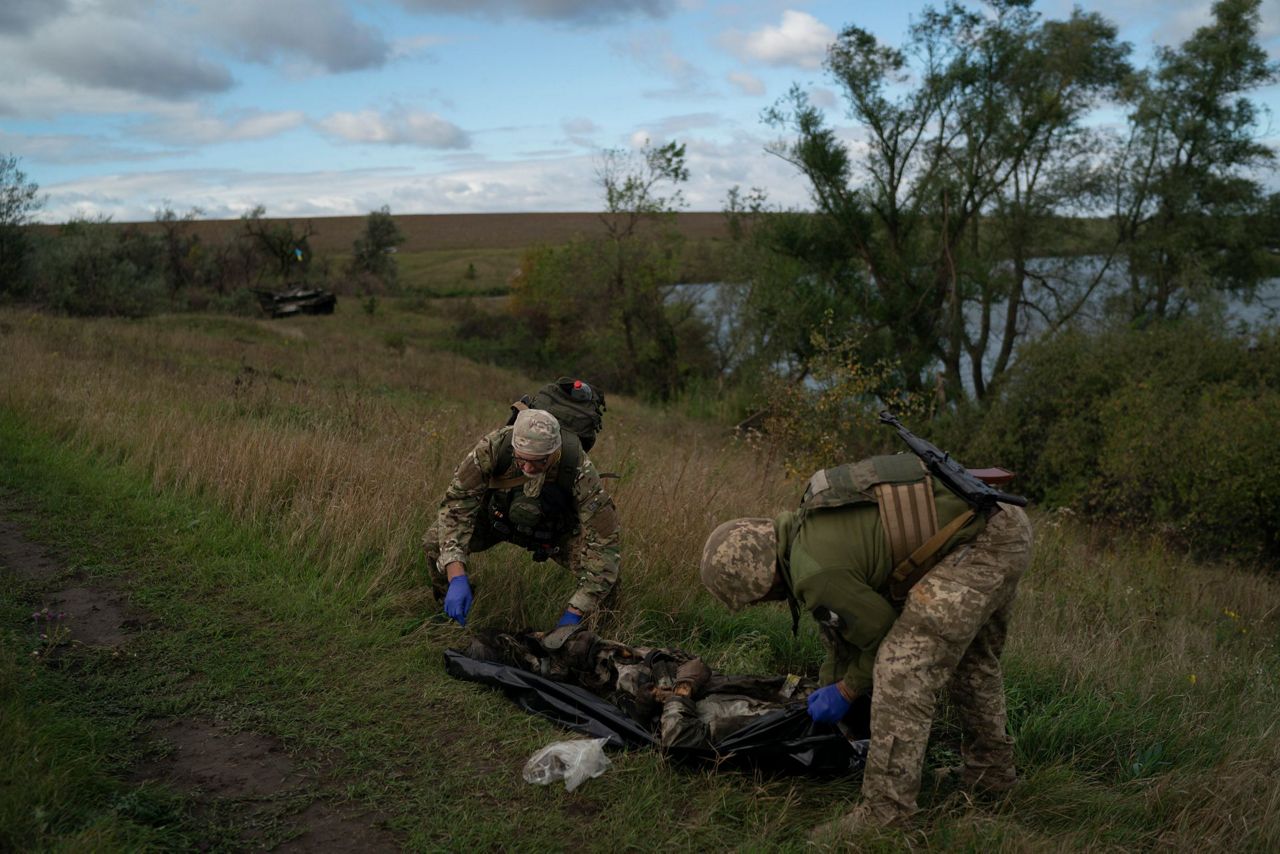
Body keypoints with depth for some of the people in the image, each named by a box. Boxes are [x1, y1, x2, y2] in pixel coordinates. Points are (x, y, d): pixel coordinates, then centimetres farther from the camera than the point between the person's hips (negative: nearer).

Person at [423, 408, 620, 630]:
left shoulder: (579, 470, -38)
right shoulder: (493, 447, -37)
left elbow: (604, 541, -36)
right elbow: (456, 505, -35)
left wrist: (572, 615, -40)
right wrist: (457, 577, -47)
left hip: (554, 530, 0)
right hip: (496, 515, 0)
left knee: (606, 569, -21)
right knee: (435, 540, -23)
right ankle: (447, 605, 9)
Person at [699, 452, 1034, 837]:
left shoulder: (814, 571, -20)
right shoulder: (808, 523, 11)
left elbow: (883, 630, -8)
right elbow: (841, 616, 25)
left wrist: (846, 690, 8)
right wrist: (830, 682, 33)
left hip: (978, 545, -11)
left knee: (905, 666, -12)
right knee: (972, 653, 28)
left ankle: (886, 813, -6)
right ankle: (991, 769, 46)